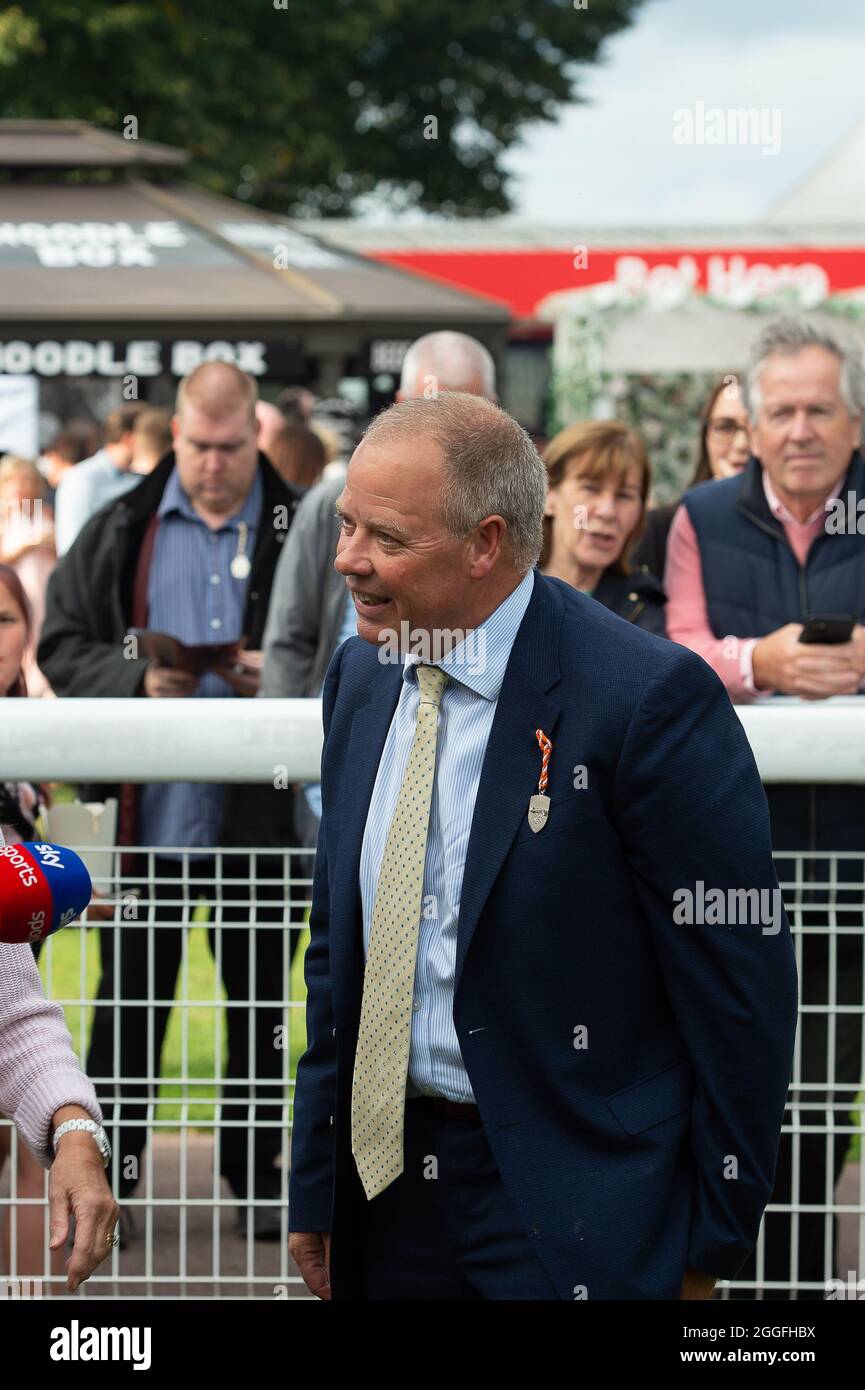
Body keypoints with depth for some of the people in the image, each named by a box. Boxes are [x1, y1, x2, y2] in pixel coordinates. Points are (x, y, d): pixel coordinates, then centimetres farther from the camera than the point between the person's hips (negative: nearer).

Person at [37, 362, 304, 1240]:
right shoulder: (122, 532, 6)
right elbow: (61, 647, 4)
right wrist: (139, 680, -13)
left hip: (258, 807, -1)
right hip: (145, 812, 1)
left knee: (258, 997, 9)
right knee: (128, 998, 6)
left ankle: (256, 1174, 20)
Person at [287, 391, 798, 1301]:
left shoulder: (649, 697, -17)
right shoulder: (361, 674, 5)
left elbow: (739, 981, -13)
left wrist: (712, 1243, -9)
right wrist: (314, 1189, 11)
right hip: (384, 1186, 6)